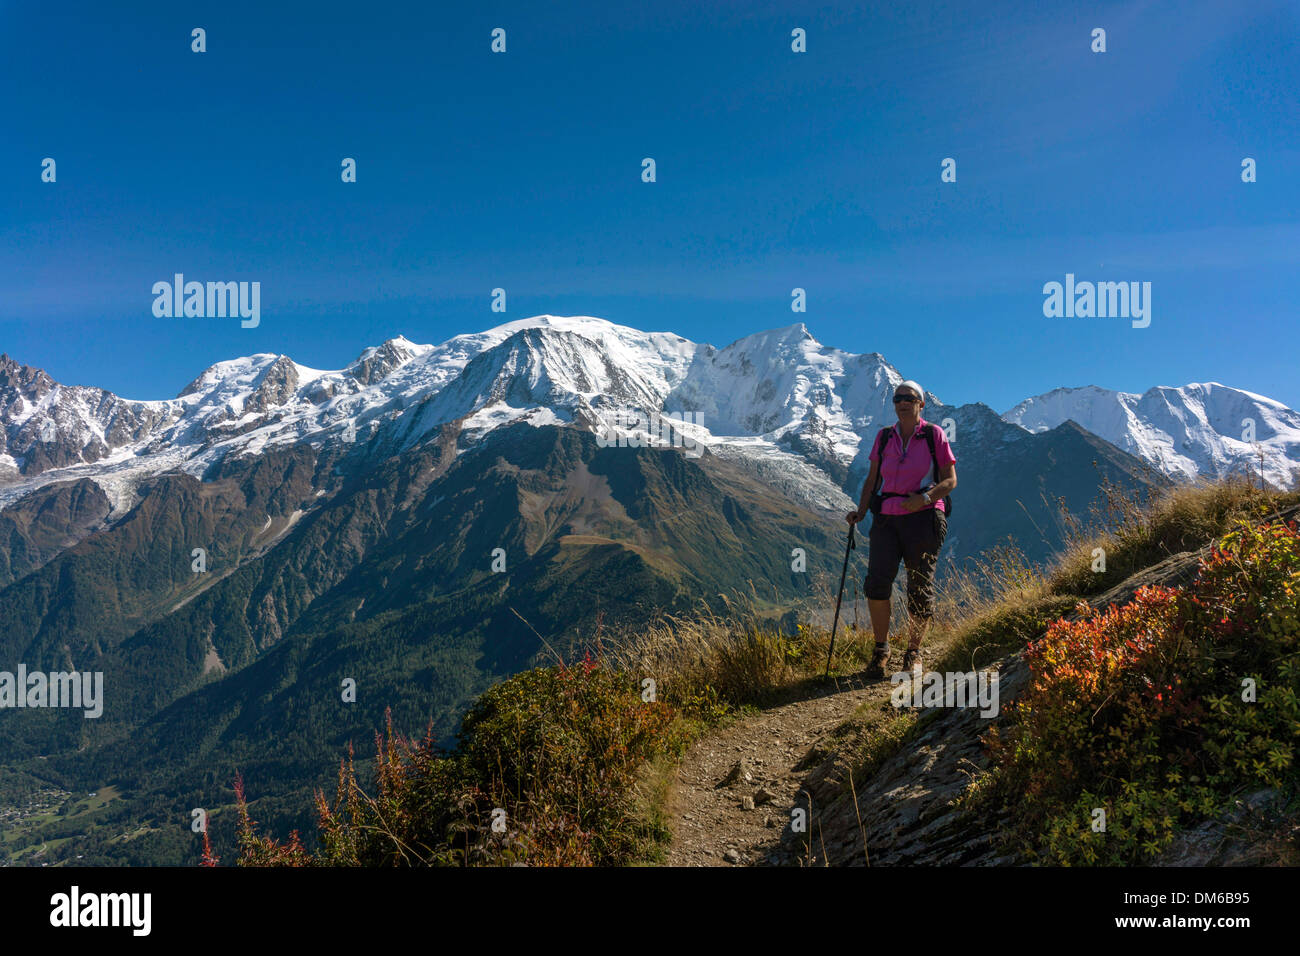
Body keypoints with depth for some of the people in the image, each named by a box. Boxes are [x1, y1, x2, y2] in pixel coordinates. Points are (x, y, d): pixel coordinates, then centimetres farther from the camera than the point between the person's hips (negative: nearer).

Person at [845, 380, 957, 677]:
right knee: (877, 583, -13)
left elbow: (950, 480, 1)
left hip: (923, 518, -2)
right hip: (887, 519, 3)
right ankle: (881, 649, 4)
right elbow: (872, 480, 16)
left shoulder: (934, 435, 2)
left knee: (920, 589, 1)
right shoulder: (884, 437, 12)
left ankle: (913, 653, 18)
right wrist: (861, 511, 2)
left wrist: (925, 498, -17)